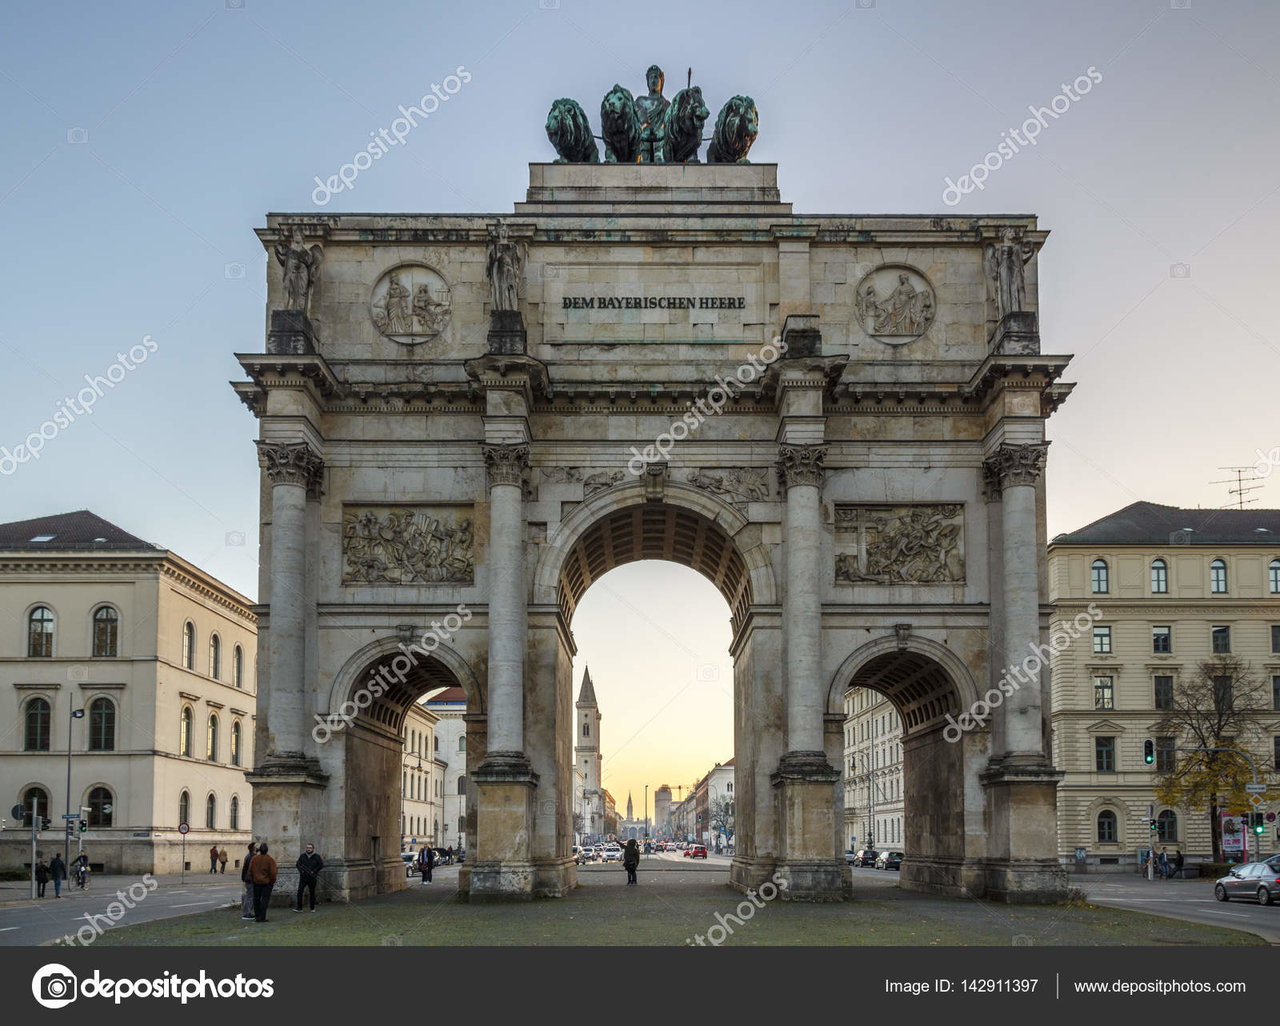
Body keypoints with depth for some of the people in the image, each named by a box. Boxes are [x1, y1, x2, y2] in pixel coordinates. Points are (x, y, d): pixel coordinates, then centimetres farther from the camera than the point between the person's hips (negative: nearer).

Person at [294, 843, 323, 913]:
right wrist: (301, 870, -8)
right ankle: (299, 908, -7)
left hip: (311, 878, -1)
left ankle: (312, 908, 18)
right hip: (303, 877, 1)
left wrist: (314, 871, -12)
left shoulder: (316, 857, 0)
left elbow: (321, 865, -3)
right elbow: (298, 864, 11)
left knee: (312, 893, 6)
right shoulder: (302, 856, 7)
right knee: (299, 892, -10)